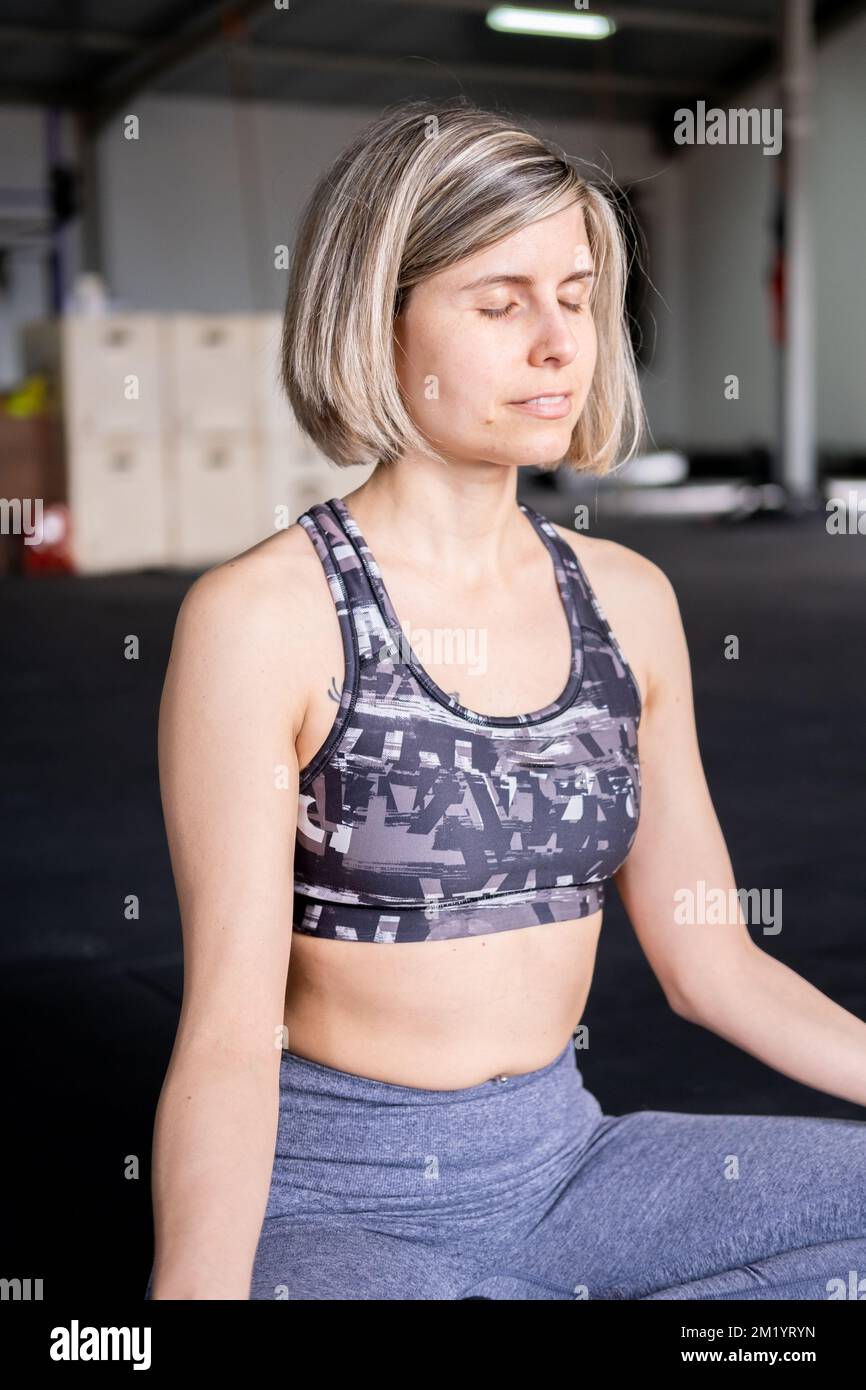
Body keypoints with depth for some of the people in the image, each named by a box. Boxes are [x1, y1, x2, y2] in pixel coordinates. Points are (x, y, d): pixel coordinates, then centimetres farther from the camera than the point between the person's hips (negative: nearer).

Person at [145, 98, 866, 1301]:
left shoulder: (627, 600, 4)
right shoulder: (263, 617, -13)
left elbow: (710, 963, 8)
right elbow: (229, 1026, -17)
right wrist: (198, 1279, -33)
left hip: (563, 1156, 7)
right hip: (331, 1196, -7)